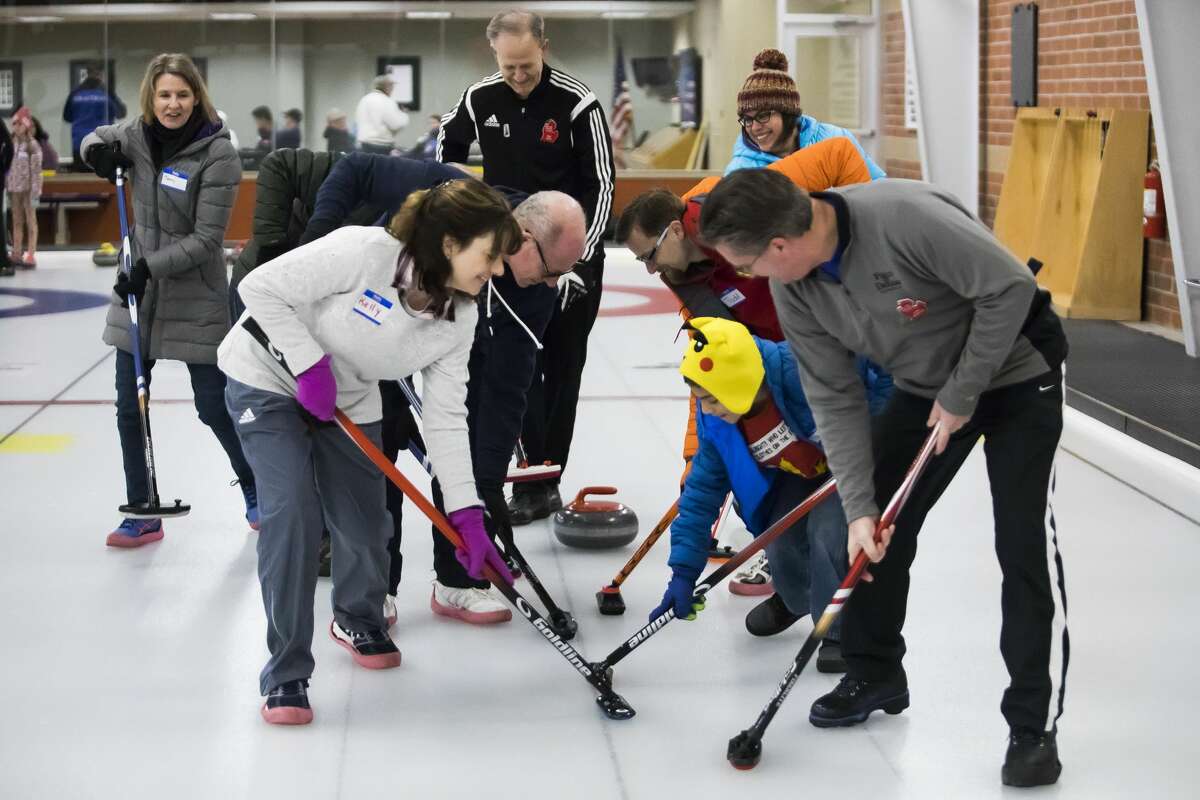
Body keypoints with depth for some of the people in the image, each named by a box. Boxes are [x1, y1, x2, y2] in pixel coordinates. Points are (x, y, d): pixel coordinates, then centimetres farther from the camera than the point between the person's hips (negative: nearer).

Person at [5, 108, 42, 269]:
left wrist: (35, 193, -15)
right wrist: (7, 189, 10)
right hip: (14, 188, 6)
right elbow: (7, 167, 13)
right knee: (17, 222, 10)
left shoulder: (32, 145, -9)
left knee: (31, 221, -1)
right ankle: (16, 254, 16)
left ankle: (31, 256, 0)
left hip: (28, 188, -6)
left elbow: (36, 170, -11)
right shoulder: (12, 144, 9)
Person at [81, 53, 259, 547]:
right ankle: (141, 513, 19)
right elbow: (100, 139, 21)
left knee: (214, 407, 3)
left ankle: (254, 488, 29)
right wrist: (98, 149, -2)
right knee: (129, 407, 7)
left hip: (195, 300, -5)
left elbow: (206, 239, -18)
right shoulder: (138, 133, -1)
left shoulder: (218, 153, -16)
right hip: (138, 290, 5)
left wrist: (151, 266, -23)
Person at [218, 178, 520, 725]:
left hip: (349, 402, 6)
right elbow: (261, 288, -27)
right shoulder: (364, 253, -33)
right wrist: (310, 364, -28)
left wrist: (467, 516, -17)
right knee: (294, 510, -20)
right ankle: (285, 673, -8)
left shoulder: (459, 320, -13)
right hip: (268, 380, -6)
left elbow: (446, 417, -11)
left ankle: (357, 620, 38)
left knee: (366, 524, 3)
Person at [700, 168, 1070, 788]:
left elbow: (1009, 288, -30)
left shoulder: (905, 216, -37)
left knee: (1025, 545, -10)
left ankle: (1036, 727, -2)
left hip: (1016, 371, -6)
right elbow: (834, 399, -8)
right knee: (879, 526, 6)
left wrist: (962, 395, -22)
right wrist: (859, 505, -14)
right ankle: (875, 674, 26)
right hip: (926, 386, 7)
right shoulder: (793, 288, -14)